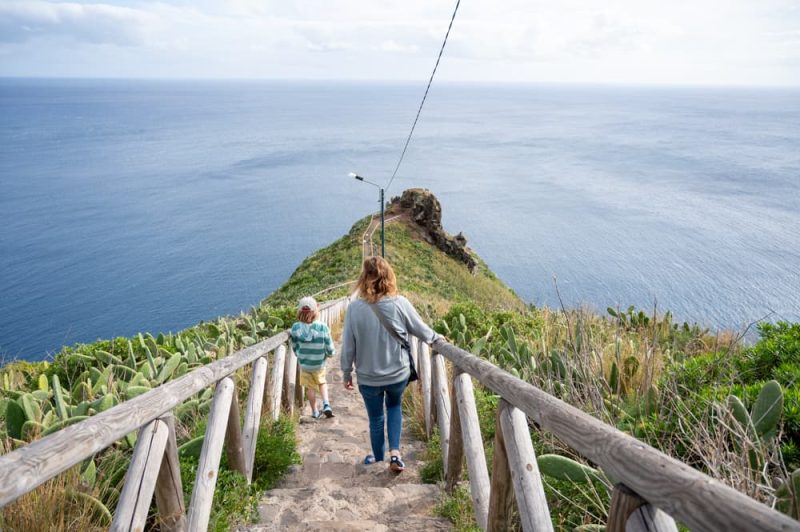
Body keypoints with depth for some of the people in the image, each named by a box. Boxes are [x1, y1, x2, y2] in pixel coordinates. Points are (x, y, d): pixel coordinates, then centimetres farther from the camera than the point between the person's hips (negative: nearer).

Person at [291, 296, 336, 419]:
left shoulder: (295, 328, -17)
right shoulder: (322, 327, -23)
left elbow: (295, 347, -4)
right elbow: (331, 350, -15)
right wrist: (328, 354, 8)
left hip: (304, 364, 1)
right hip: (319, 364, -1)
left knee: (310, 388, 20)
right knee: (322, 382, 26)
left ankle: (315, 412, 32)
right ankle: (326, 405, 12)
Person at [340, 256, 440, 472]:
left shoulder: (355, 308, -16)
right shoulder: (400, 303, -16)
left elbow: (348, 346, -8)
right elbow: (421, 330, -2)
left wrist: (346, 373, 7)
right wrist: (436, 338, 19)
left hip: (368, 377, -1)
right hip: (398, 373, 1)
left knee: (376, 419, 20)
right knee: (394, 406, 28)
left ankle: (379, 457, 39)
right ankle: (394, 452, 14)